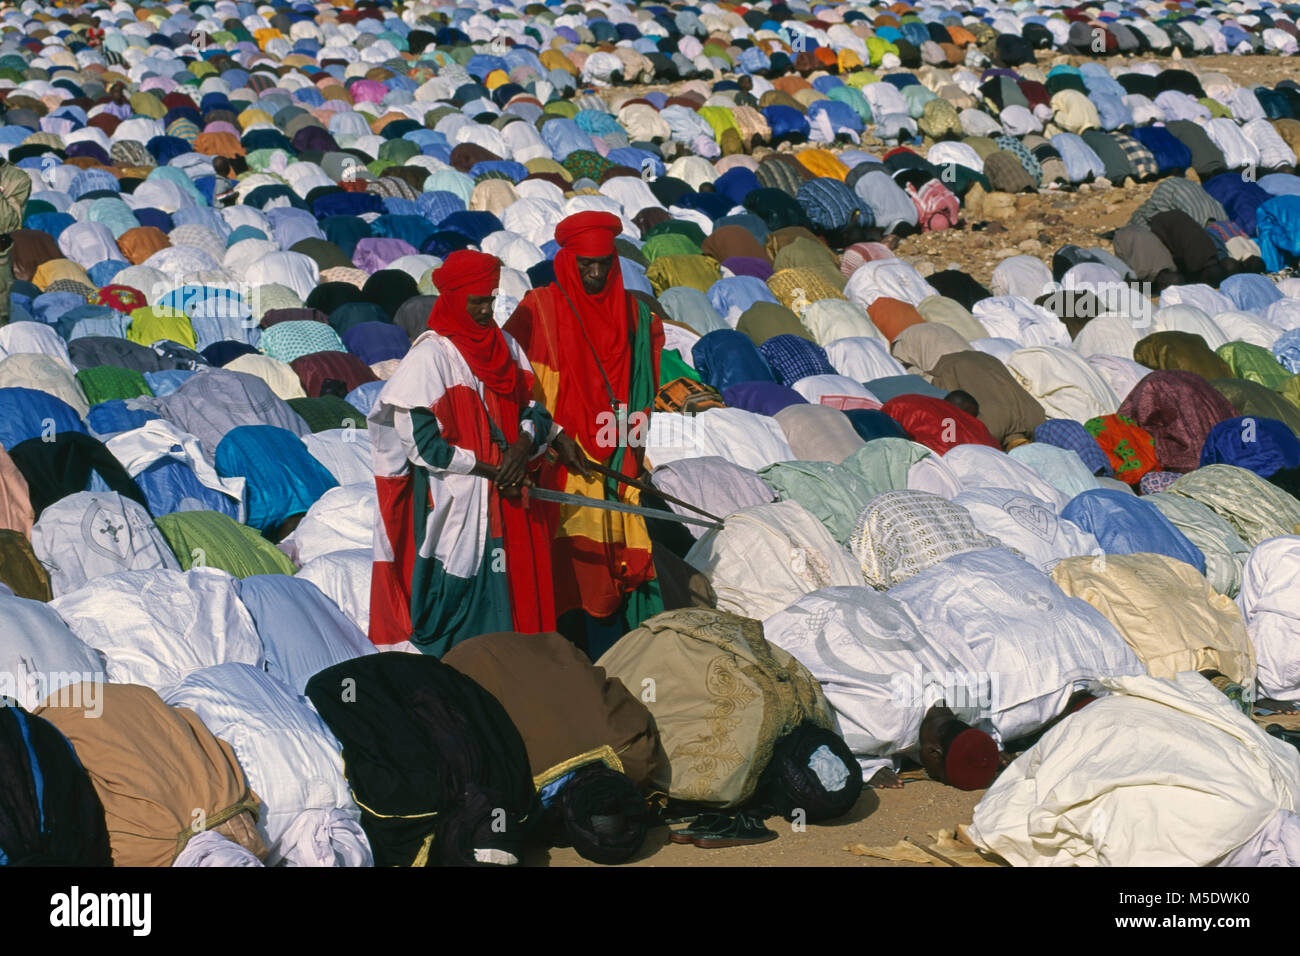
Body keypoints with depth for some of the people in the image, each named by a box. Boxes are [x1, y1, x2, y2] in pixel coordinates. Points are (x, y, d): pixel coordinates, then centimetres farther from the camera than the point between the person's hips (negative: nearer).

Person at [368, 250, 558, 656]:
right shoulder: (430, 356, -9)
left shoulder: (507, 348, 11)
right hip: (451, 502, -6)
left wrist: (525, 444, -10)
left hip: (509, 498, 6)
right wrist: (489, 469, -12)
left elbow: (535, 410, 13)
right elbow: (421, 442, -13)